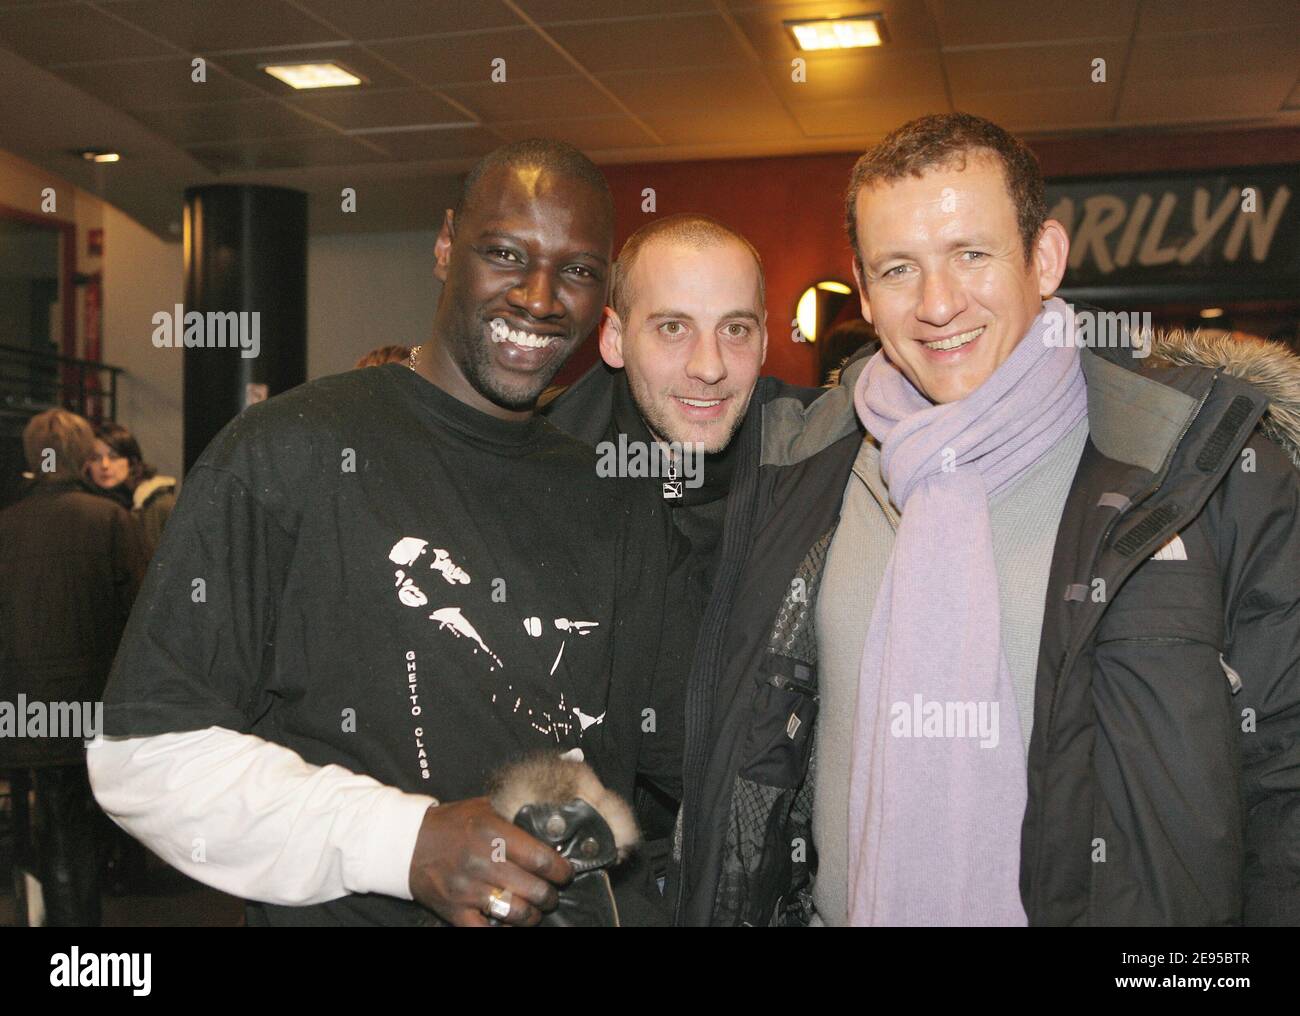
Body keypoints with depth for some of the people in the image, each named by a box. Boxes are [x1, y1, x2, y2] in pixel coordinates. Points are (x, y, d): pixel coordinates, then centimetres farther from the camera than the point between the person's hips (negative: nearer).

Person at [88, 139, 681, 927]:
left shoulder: (619, 513, 2)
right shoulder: (290, 452, -14)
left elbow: (625, 763, 9)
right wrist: (406, 840, -24)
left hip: (557, 905, 5)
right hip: (335, 911, -4)